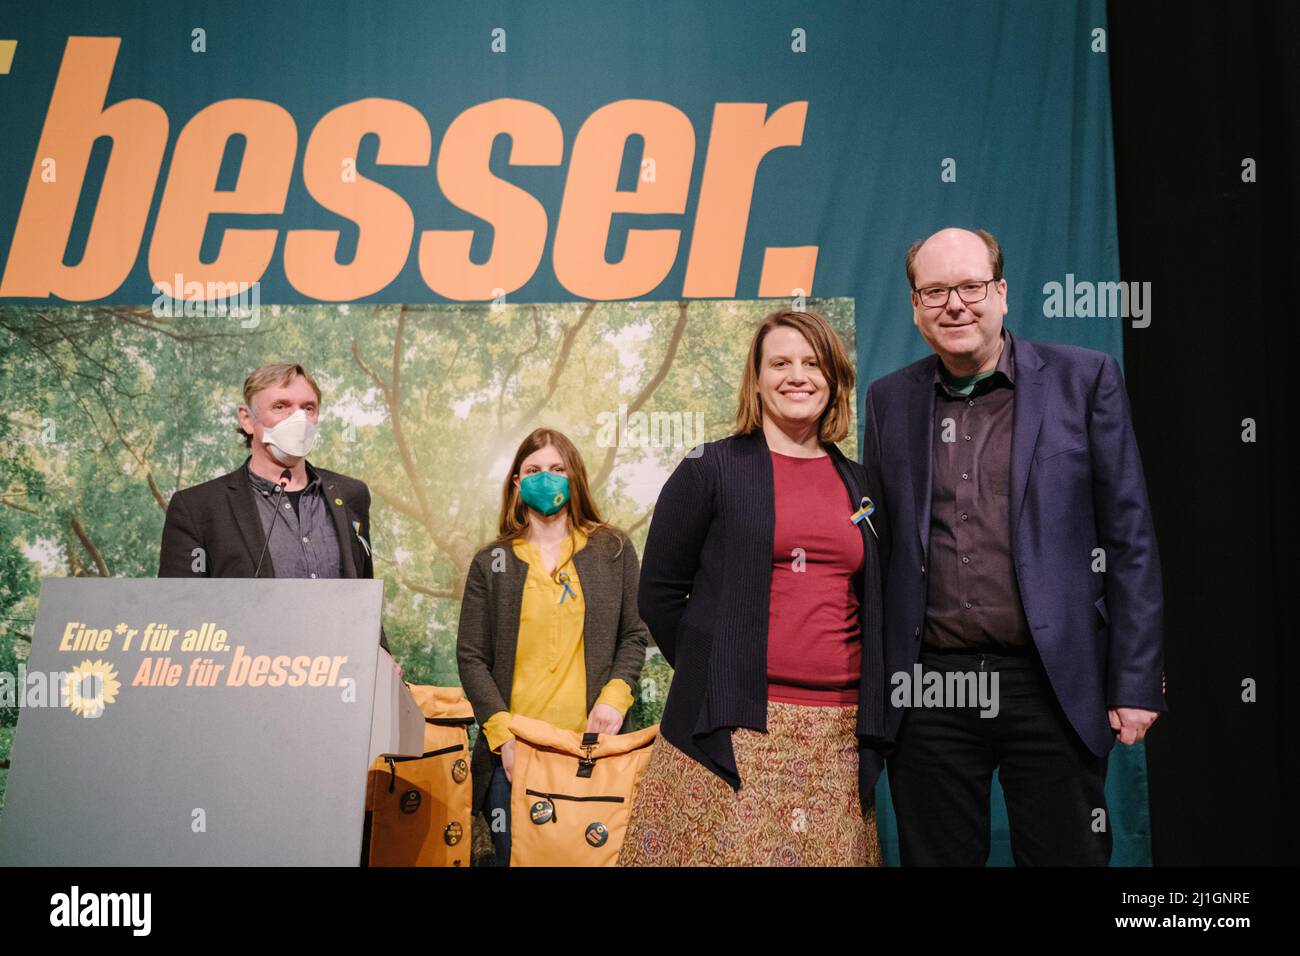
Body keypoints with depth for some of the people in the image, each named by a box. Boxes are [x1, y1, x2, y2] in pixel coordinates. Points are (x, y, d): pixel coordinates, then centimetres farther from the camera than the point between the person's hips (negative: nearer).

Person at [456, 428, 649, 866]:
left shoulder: (613, 550, 9)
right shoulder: (491, 563, 9)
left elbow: (633, 636, 10)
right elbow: (471, 656, 6)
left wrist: (615, 695, -7)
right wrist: (502, 732, -6)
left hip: (590, 744, 0)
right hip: (513, 749, 0)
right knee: (515, 856, 1)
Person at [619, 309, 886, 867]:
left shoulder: (860, 486, 14)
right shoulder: (710, 469, 1)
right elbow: (659, 593, 2)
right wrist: (710, 673, 3)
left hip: (837, 734, 4)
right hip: (732, 727, -3)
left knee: (827, 852, 5)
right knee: (727, 850, -3)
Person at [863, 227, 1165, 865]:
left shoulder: (1084, 379, 0)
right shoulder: (889, 400, 8)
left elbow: (1129, 540, 0)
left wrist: (1135, 684, -4)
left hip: (1052, 686, -2)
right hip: (928, 690, 2)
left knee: (1066, 853, 7)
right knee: (936, 855, 11)